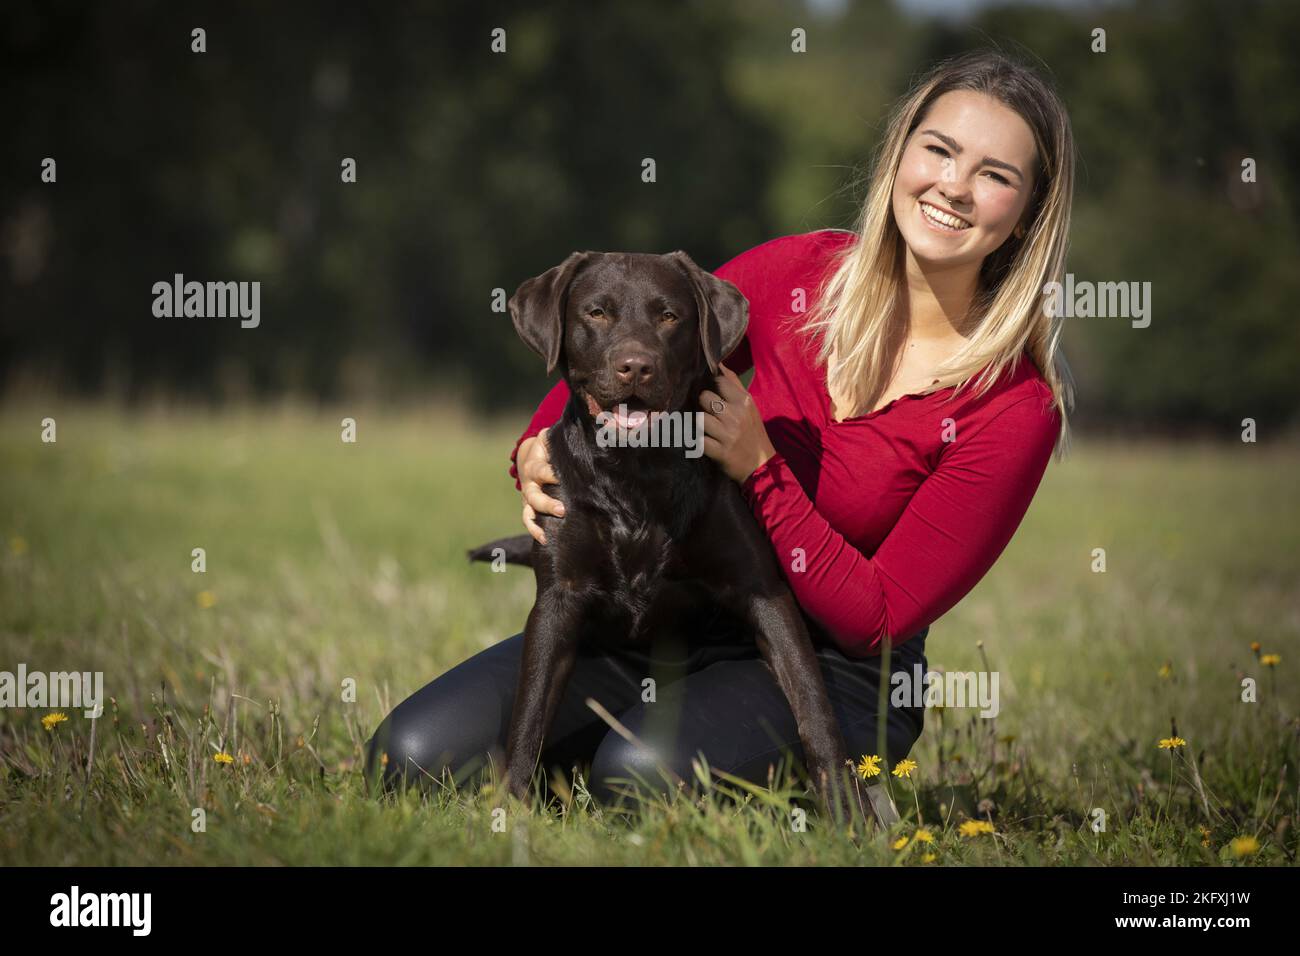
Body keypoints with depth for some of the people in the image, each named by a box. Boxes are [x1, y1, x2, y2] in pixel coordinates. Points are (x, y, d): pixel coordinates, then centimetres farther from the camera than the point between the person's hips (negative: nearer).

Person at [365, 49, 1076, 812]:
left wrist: (759, 469, -23)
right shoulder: (797, 275, -4)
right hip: (667, 611, 4)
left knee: (643, 773, -34)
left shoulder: (1017, 407, -14)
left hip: (829, 668, -4)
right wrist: (538, 450, -12)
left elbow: (877, 619, -14)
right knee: (414, 757, -12)